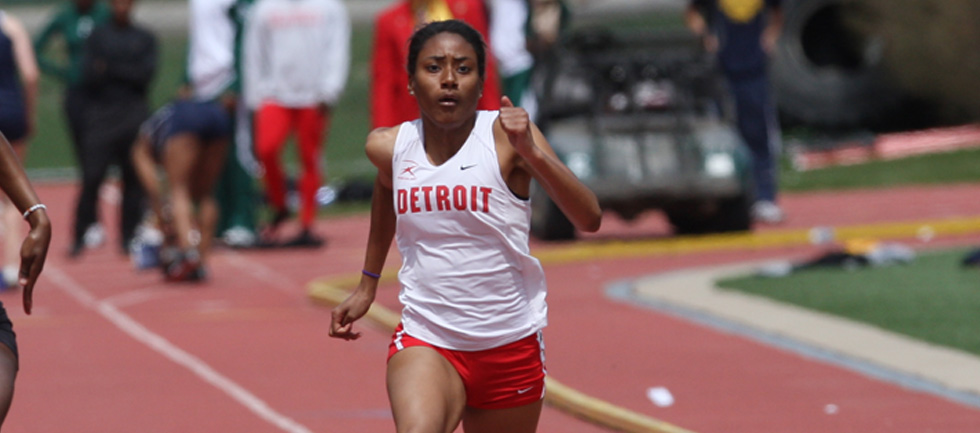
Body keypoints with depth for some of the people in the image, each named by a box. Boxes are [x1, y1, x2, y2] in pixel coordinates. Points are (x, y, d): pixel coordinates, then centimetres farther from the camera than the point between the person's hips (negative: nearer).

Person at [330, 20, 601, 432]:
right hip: (425, 340, 0)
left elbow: (589, 218, -22)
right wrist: (367, 285, 29)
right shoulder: (389, 146, -2)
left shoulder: (505, 135, -11)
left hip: (510, 346, 0)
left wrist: (531, 152, -34)